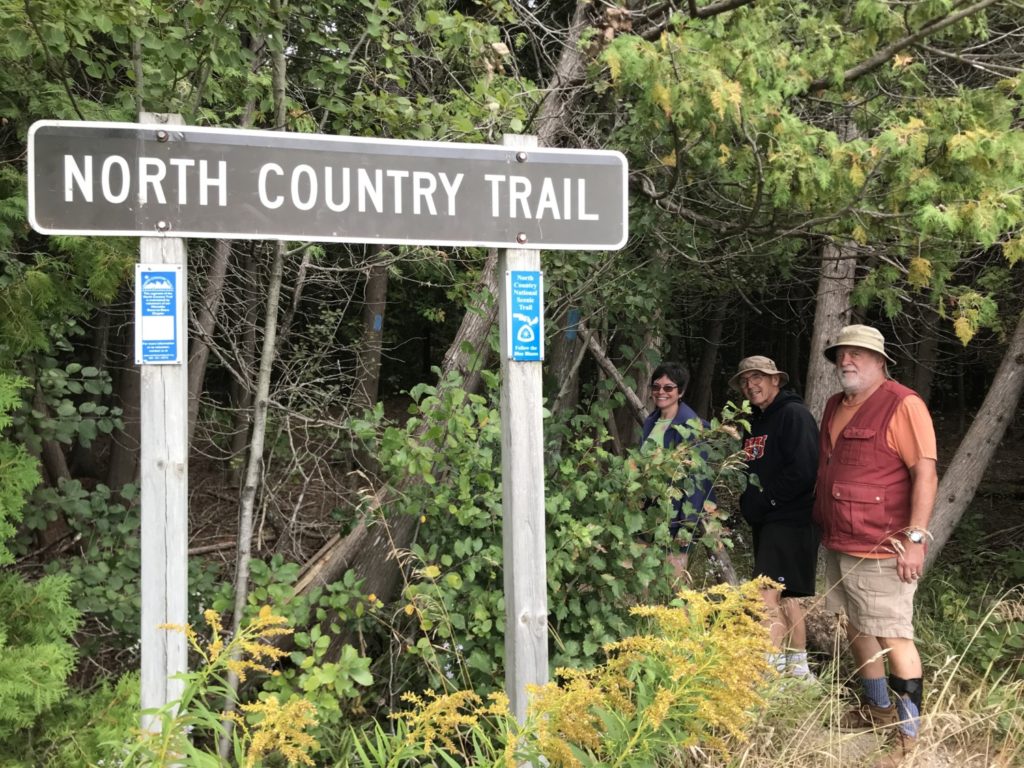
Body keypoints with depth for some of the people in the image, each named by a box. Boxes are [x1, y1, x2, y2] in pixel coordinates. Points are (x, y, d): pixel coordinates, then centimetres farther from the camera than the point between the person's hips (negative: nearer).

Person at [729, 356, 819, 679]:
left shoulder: (794, 414, -12)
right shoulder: (755, 421, 16)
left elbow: (803, 471, -22)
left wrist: (763, 500, -15)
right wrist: (748, 501, 5)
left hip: (791, 520, -9)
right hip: (764, 521, 10)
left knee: (769, 596, -15)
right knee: (786, 596, 16)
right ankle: (798, 668, 26)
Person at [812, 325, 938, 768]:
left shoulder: (902, 405, -14)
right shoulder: (835, 407, 12)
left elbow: (925, 473, -18)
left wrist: (915, 538, -22)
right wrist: (824, 526, 17)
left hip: (881, 548, -8)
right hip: (838, 544, 8)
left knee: (893, 637, -3)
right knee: (856, 628, 17)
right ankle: (877, 709, 34)